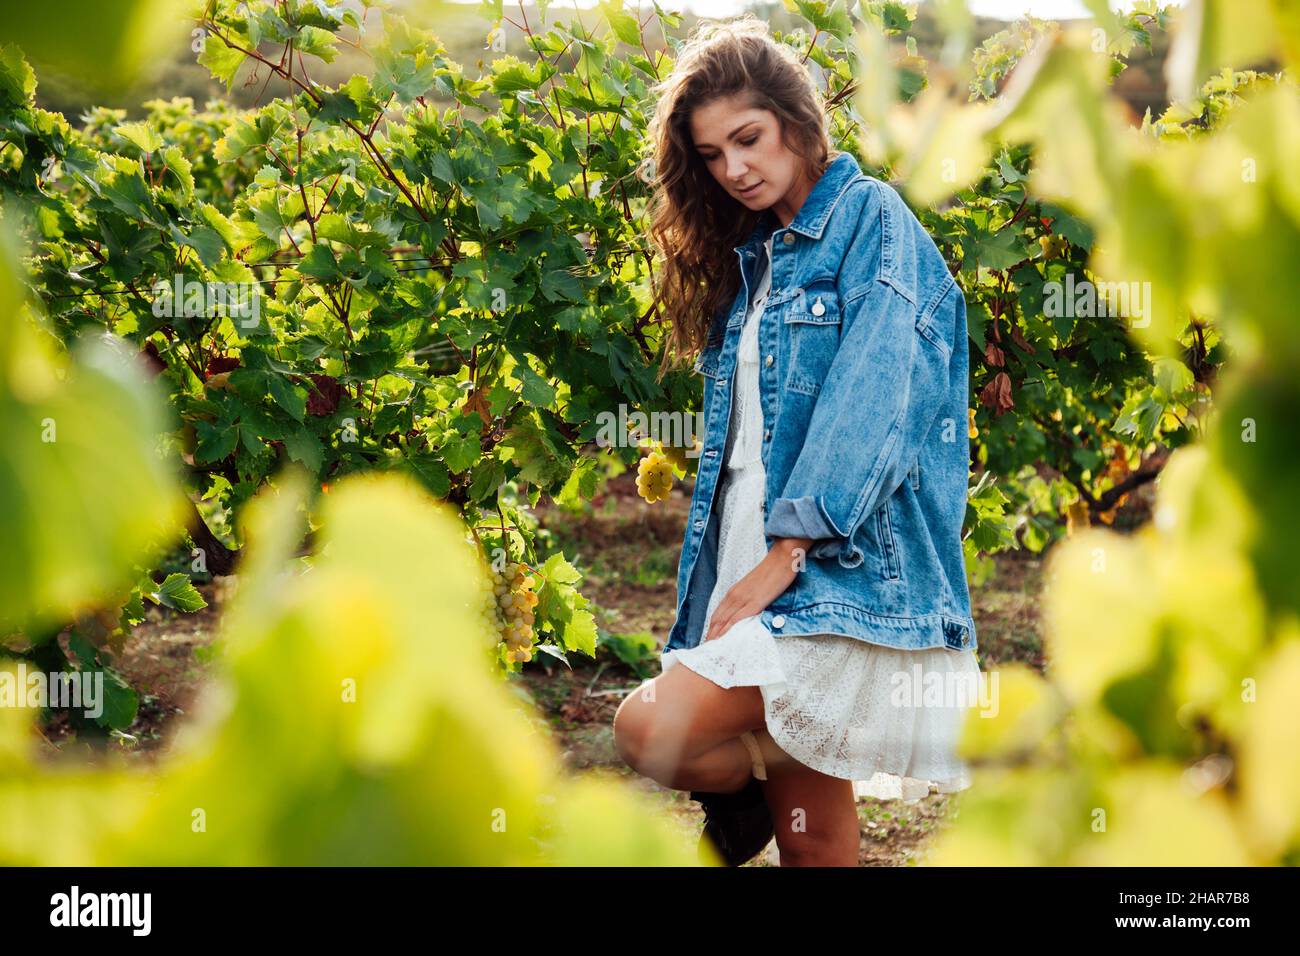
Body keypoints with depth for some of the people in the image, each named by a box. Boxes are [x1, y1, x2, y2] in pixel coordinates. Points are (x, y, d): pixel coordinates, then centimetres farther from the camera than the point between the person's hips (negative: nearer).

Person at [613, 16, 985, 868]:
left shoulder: (873, 219, -3)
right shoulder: (750, 260, 20)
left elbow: (867, 404, -14)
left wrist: (785, 554, -19)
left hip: (847, 567, -7)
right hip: (762, 572, 7)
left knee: (651, 729, -21)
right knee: (813, 837, 6)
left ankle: (745, 794, 7)